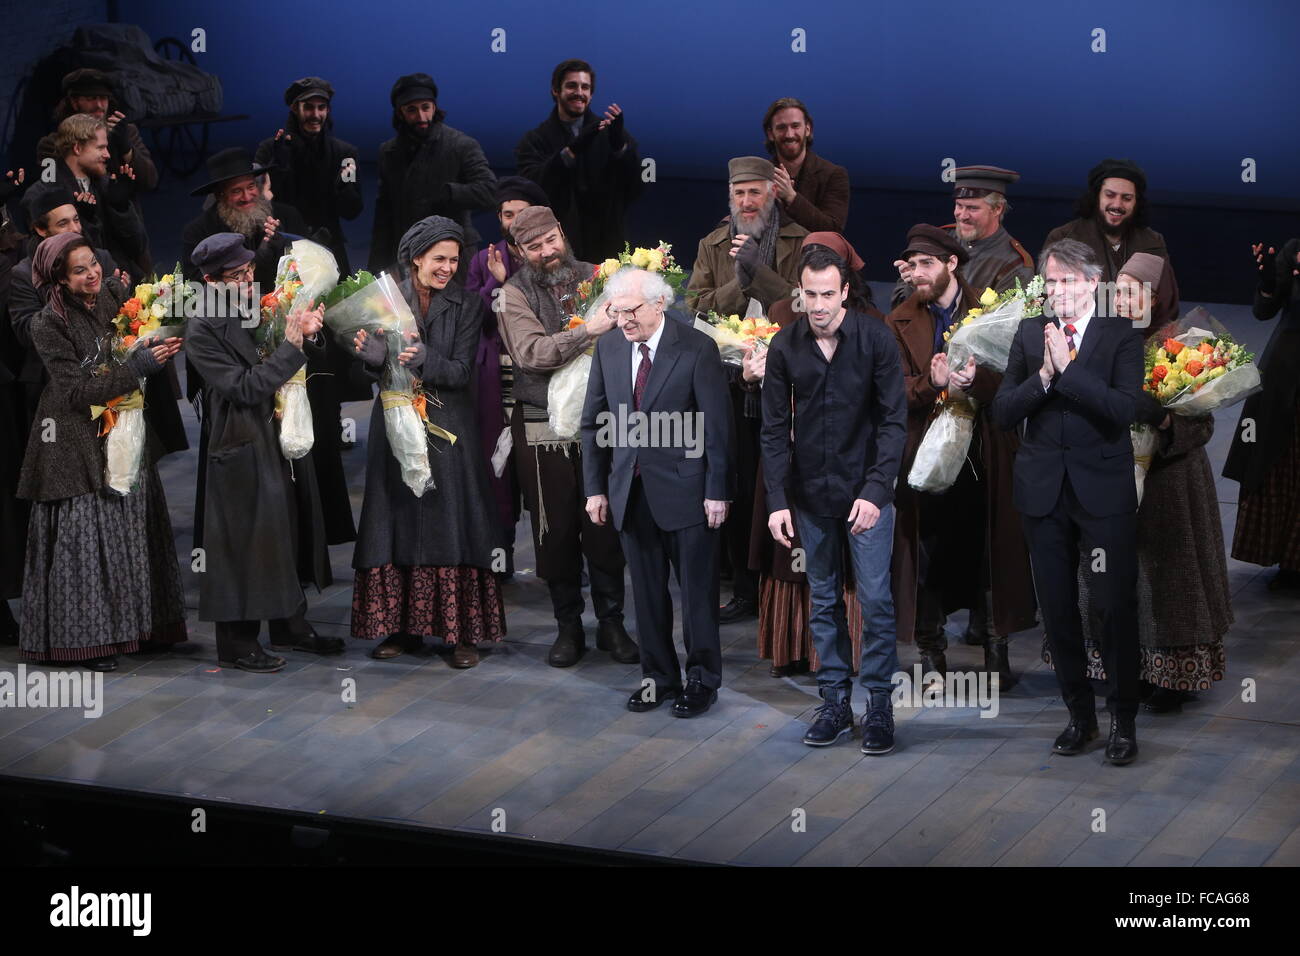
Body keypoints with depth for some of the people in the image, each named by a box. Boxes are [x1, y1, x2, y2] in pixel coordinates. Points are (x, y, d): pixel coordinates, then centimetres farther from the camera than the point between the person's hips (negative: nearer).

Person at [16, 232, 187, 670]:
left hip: (124, 434, 5)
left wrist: (161, 345, -6)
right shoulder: (49, 324, -14)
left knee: (132, 528, 9)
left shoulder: (115, 294, 2)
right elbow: (79, 391, -18)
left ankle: (135, 625, 19)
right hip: (78, 440, -5)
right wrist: (140, 364, -21)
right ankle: (88, 637, 5)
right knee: (85, 535, -3)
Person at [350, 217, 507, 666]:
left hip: (447, 429, -2)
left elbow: (461, 372, -9)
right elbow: (375, 372, 1)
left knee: (452, 525, -4)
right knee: (398, 524, 3)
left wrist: (424, 359, -27)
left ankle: (463, 633, 1)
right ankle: (401, 628, 12)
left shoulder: (465, 305, -2)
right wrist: (372, 355, -21)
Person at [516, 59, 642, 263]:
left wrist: (620, 145, -17)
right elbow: (534, 188, -12)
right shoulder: (534, 141, 5)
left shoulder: (608, 132, 9)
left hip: (606, 247, 1)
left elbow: (634, 189, -1)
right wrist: (571, 150, -22)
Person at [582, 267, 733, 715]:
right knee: (647, 592, 11)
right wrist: (595, 488, 7)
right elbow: (593, 422, 10)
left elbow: (717, 425, -9)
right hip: (630, 491, 4)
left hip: (685, 490, -4)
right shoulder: (608, 348, 4)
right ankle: (658, 677, 24)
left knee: (697, 590, 5)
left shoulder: (696, 349, -11)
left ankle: (703, 680, 18)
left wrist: (717, 492, -11)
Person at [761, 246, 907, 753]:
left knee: (875, 599, -3)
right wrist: (778, 500, -5)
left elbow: (894, 420, -10)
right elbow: (775, 429, 2)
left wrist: (876, 490, -19)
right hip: (811, 494, 3)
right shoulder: (785, 347, -2)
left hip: (867, 493, -3)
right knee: (823, 601, 10)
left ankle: (880, 704, 6)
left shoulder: (875, 339, -10)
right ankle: (835, 701, 18)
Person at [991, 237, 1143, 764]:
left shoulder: (1121, 336, -3)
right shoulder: (1029, 334, 7)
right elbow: (1002, 413, 0)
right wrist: (1044, 375, -15)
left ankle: (1123, 718, 8)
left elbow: (1123, 409, -17)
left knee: (1115, 606, -4)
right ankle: (1080, 714, 22)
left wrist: (1067, 366, -19)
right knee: (1057, 608, 9)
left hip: (1104, 489, -3)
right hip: (1044, 490, 4)